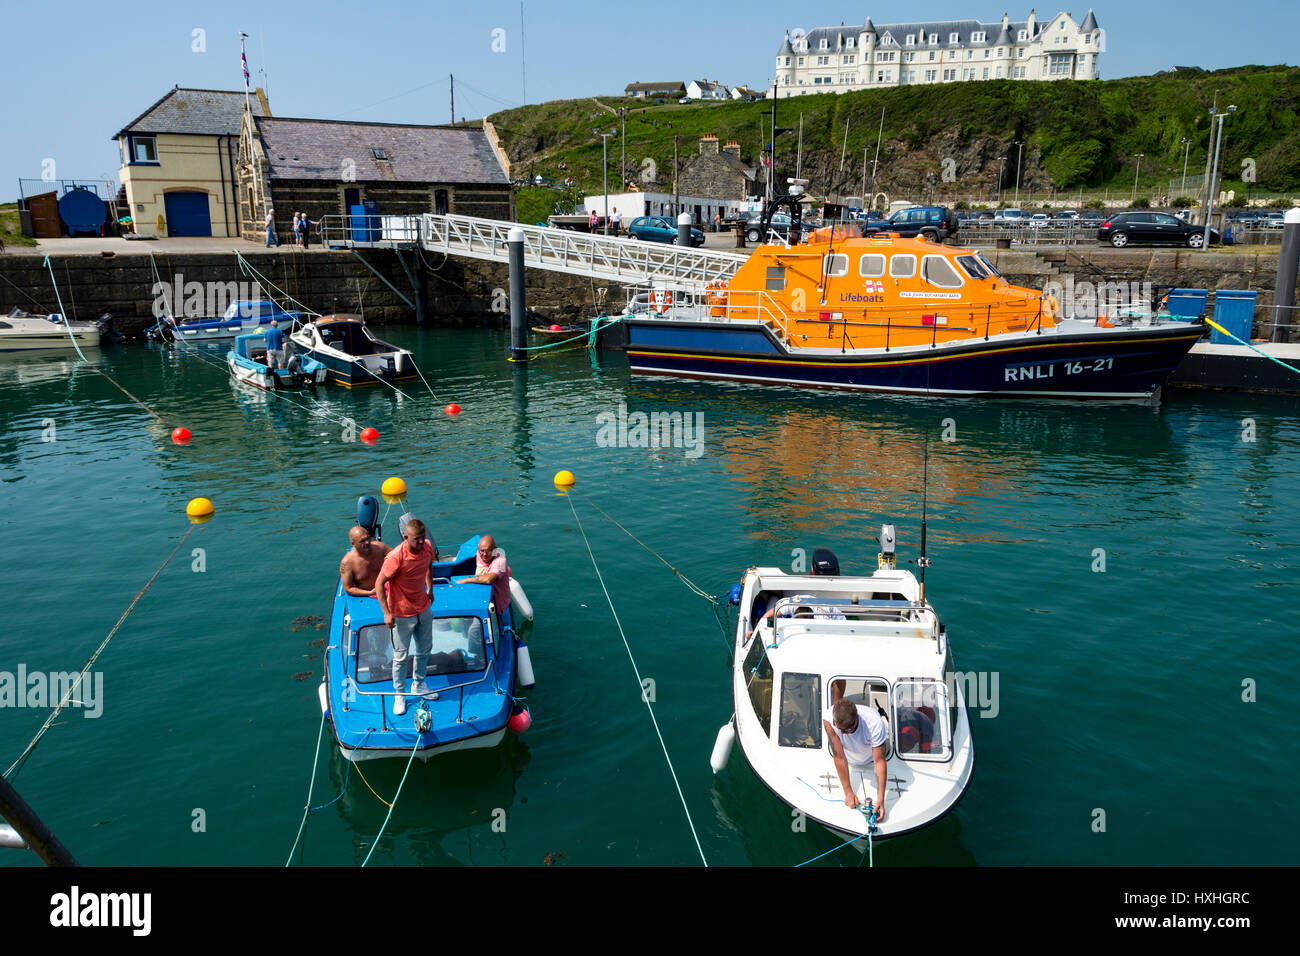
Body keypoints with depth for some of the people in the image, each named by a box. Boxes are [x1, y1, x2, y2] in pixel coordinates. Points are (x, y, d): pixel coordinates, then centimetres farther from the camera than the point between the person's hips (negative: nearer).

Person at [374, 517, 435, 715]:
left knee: (424, 650, 21)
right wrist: (386, 612, -22)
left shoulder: (427, 547, -10)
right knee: (401, 656, 7)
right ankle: (399, 695, 26)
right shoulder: (395, 557, -29)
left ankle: (418, 685, 42)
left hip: (423, 609, 6)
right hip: (401, 615, -6)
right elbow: (379, 583, -20)